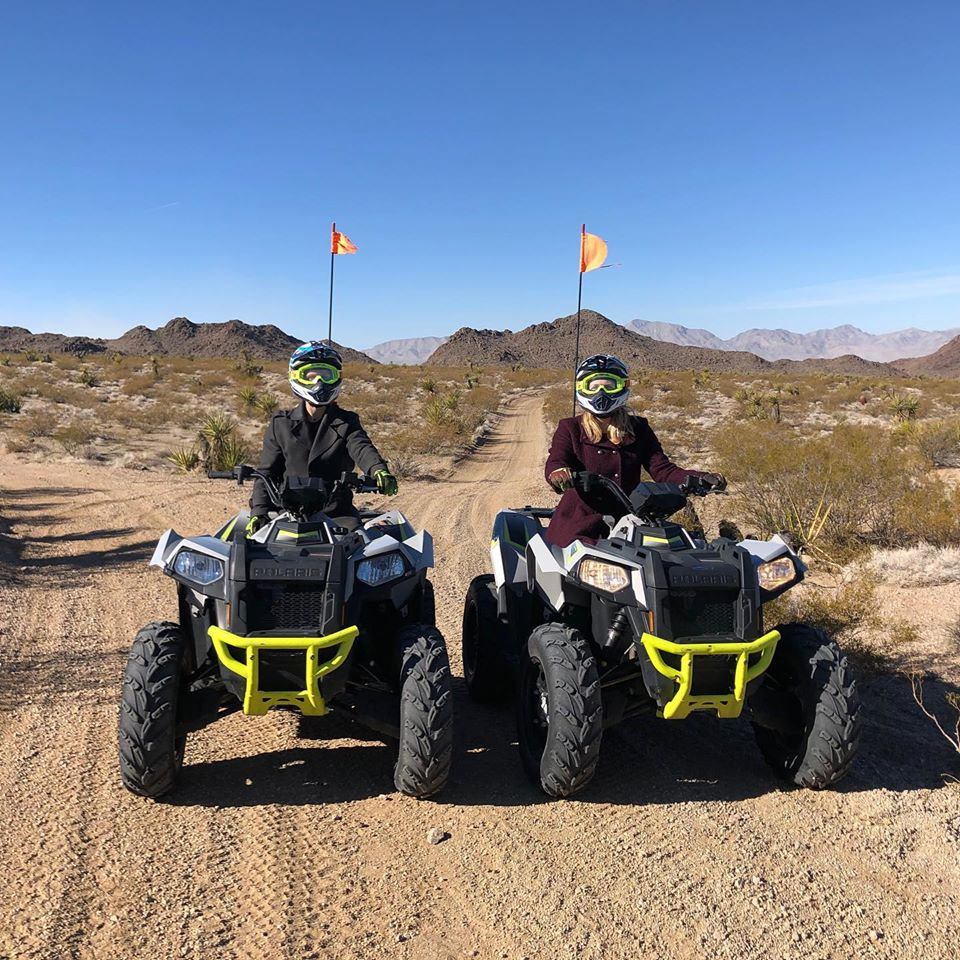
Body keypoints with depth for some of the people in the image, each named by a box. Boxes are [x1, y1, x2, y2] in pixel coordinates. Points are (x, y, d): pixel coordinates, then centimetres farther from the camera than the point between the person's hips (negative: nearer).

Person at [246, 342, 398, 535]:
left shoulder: (346, 423, 8)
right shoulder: (280, 424, 10)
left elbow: (361, 448, -12)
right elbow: (267, 471, 9)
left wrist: (378, 469, -36)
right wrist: (258, 511, -6)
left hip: (337, 514, -1)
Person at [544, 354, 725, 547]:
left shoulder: (638, 429, 13)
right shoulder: (570, 429, 6)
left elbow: (662, 469, 3)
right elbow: (554, 463, -11)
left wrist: (700, 479, -15)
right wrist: (559, 473, -37)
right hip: (580, 523, -3)